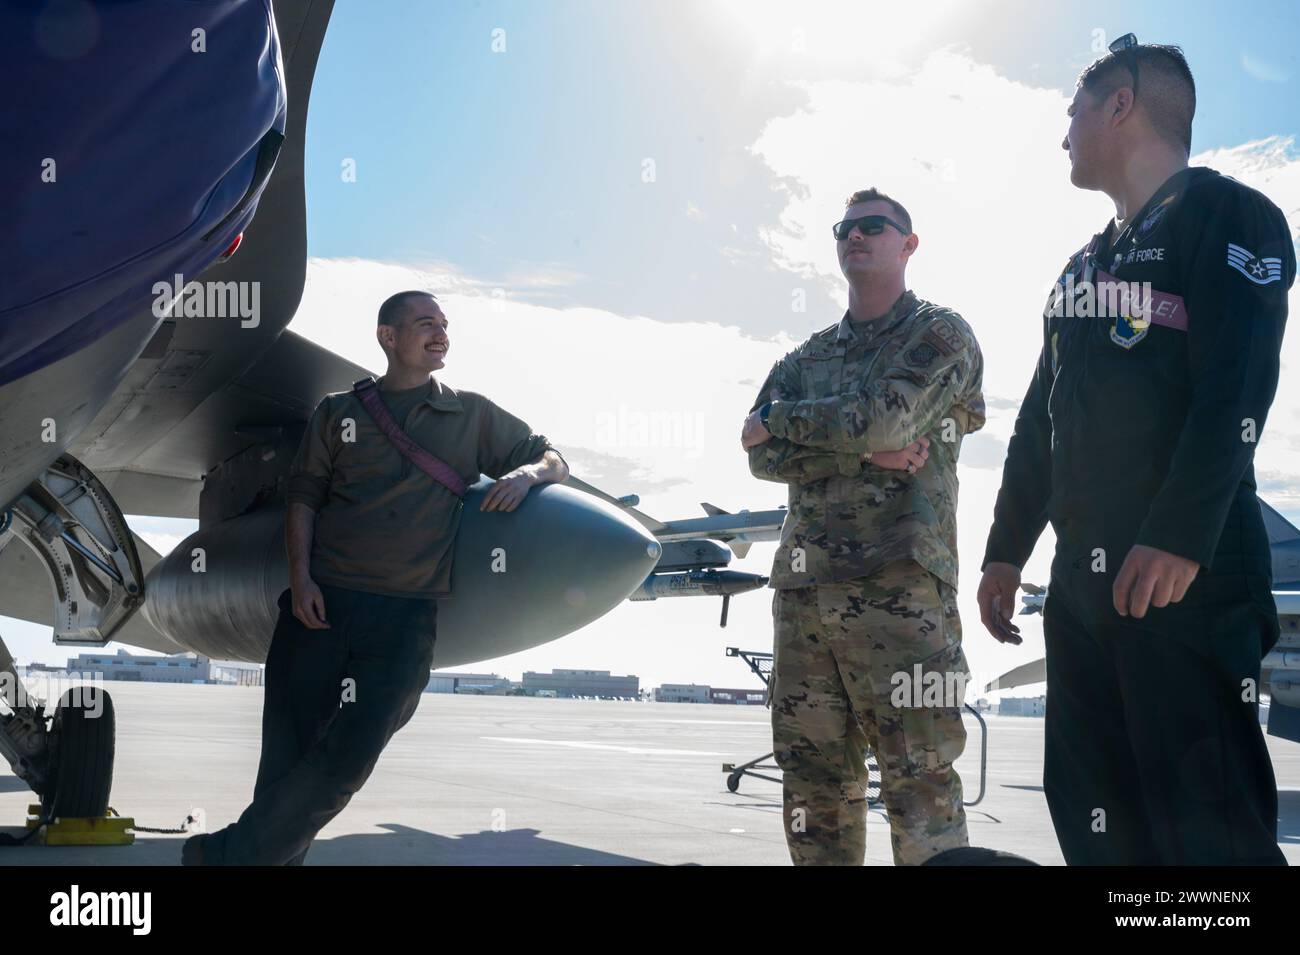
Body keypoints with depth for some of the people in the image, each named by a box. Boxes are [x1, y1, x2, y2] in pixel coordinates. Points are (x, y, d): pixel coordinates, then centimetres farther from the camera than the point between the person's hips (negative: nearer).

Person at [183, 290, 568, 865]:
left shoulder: (473, 416, 13)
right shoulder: (338, 412, 13)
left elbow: (552, 459, 17)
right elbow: (304, 494, 11)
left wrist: (527, 474, -7)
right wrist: (300, 576, -2)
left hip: (406, 614, 0)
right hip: (321, 601, 1)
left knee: (346, 758, -11)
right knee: (287, 753, -4)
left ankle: (225, 855, 1)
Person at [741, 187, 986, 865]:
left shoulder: (941, 336, 5)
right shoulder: (809, 357, 21)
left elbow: (884, 419, -13)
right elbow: (762, 457, 6)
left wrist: (780, 419, 1)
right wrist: (868, 455, -8)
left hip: (899, 585, -6)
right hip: (803, 586, 6)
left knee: (919, 784, -7)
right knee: (815, 780, 8)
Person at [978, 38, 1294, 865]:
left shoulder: (1229, 218, -3)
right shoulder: (1086, 264, 23)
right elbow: (1042, 418, 24)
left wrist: (1179, 538, -25)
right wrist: (1008, 547, 19)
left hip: (1189, 574, -8)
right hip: (1081, 579, 8)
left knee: (1206, 825, -10)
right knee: (1094, 814, 9)